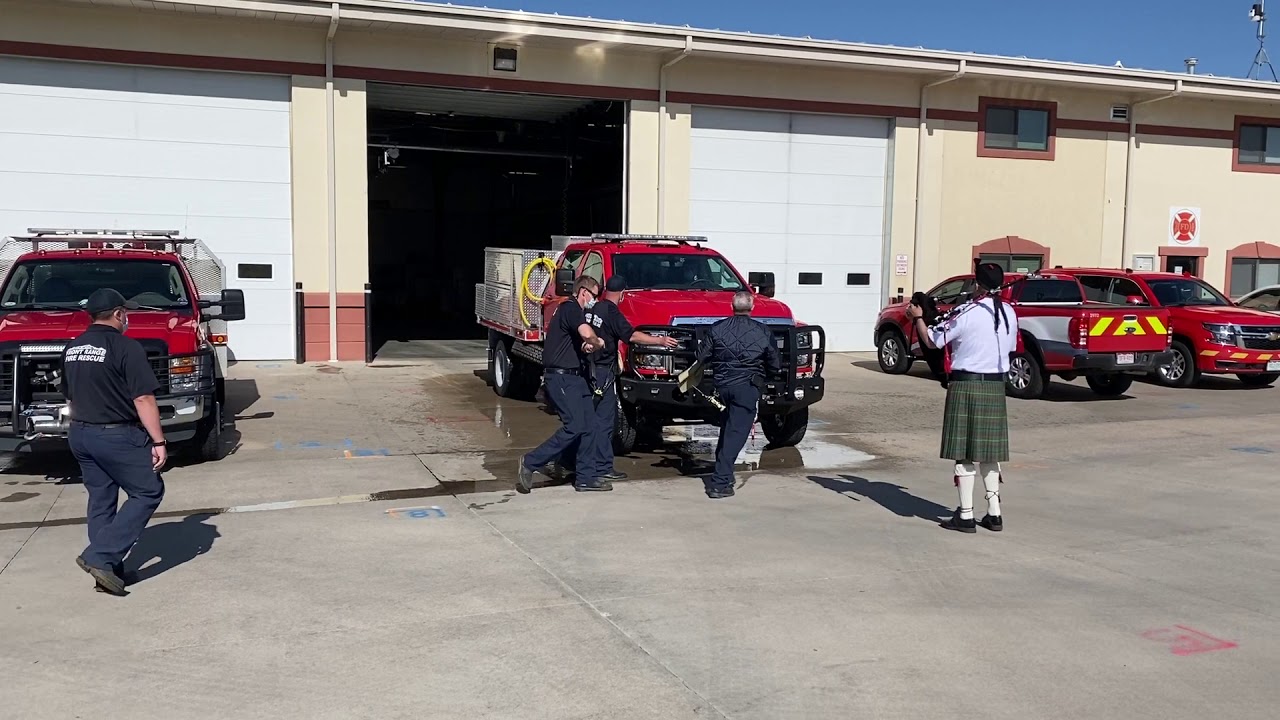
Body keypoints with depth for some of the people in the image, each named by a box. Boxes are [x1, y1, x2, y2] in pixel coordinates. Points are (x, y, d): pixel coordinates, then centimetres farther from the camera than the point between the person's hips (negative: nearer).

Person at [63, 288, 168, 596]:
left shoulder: (72, 349, 10)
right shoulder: (126, 347, -14)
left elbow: (70, 397, 19)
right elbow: (143, 399, -18)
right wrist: (158, 441, -14)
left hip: (80, 435, 8)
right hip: (117, 436, -8)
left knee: (100, 501, 15)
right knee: (148, 492, 3)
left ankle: (108, 569, 17)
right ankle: (99, 556, -7)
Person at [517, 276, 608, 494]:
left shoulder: (572, 310, 22)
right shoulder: (571, 308, -12)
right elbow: (586, 333, -30)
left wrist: (588, 345, 3)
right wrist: (597, 342, -9)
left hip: (574, 377, 10)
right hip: (562, 377, -10)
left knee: (589, 426, 6)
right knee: (574, 427, -14)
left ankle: (585, 477, 10)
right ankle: (530, 463, -6)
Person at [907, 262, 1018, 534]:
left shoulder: (968, 314, -14)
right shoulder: (1010, 314, 5)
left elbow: (933, 340, -7)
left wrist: (918, 317, 9)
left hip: (966, 385, -6)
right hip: (996, 386, 6)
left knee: (964, 451, 0)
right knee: (989, 451, 14)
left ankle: (966, 516, 2)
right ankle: (994, 513, 17)